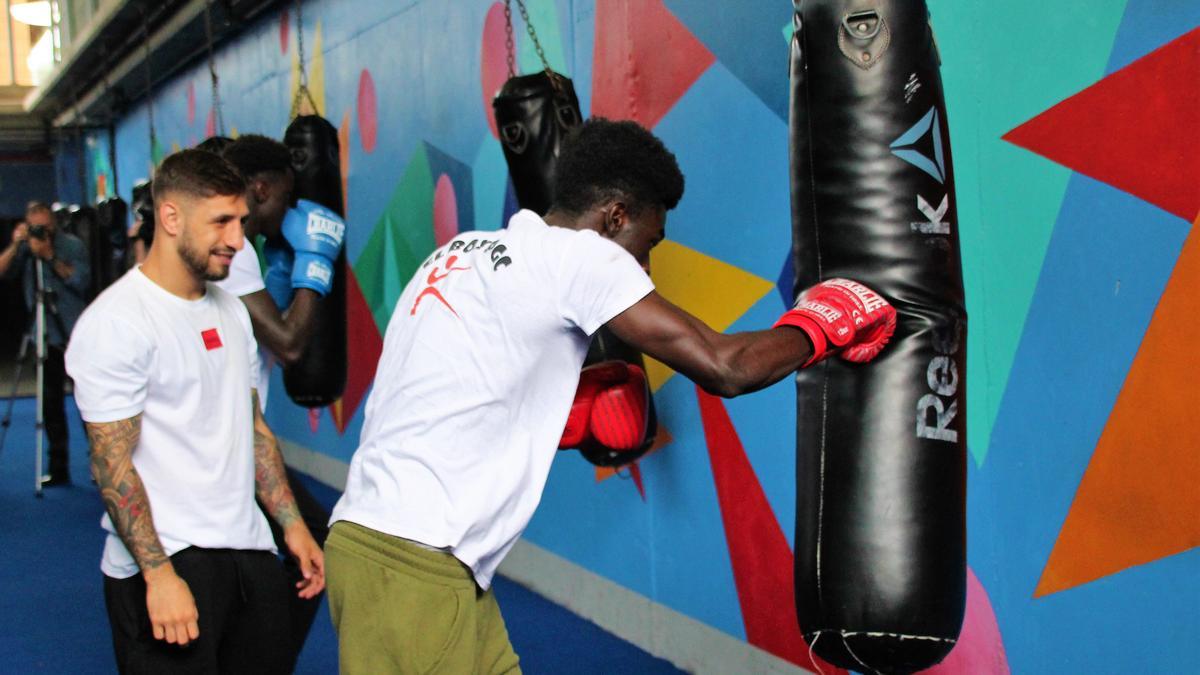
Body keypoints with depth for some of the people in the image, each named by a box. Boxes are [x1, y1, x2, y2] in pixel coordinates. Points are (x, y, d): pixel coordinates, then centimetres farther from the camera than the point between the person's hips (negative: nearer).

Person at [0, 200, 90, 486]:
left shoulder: (71, 244, -1)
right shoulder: (25, 249, 8)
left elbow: (81, 280, -15)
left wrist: (50, 256, -20)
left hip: (75, 334, -4)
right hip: (46, 337, 4)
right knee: (51, 403, 6)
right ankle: (58, 468, 12)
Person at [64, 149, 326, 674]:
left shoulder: (230, 309, 13)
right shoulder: (115, 322, -12)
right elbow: (113, 463, -15)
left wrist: (292, 526, 12)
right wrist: (158, 575, -20)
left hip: (250, 552, 7)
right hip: (166, 562, -7)